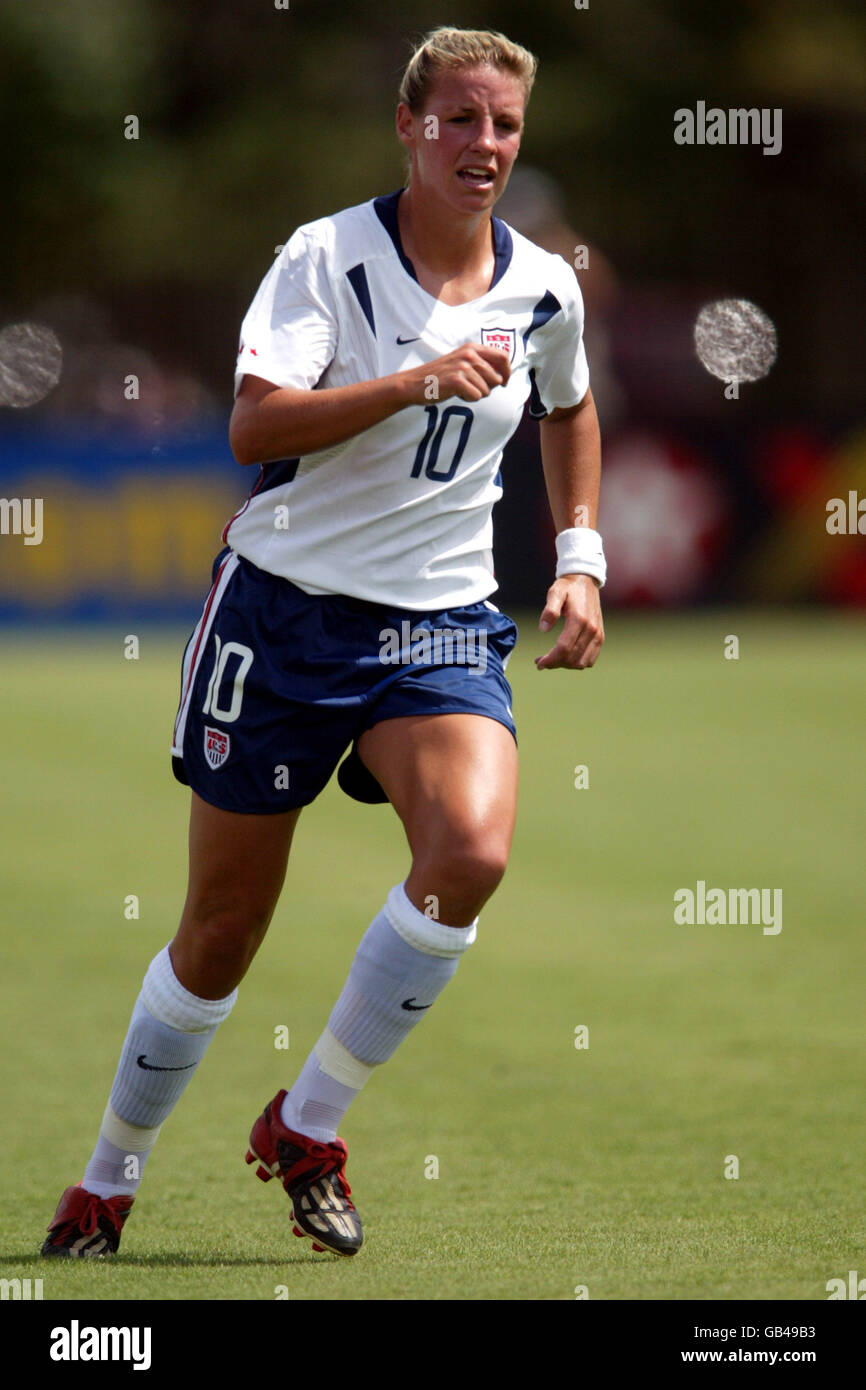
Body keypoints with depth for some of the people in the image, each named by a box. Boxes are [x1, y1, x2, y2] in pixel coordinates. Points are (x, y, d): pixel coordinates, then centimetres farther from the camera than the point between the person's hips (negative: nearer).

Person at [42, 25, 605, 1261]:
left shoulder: (545, 290, 5)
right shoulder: (327, 257, -10)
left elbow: (569, 411, 27)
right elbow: (255, 423, -23)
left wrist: (580, 559, 17)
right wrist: (421, 381, -30)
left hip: (442, 623, 3)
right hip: (286, 609, -3)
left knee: (470, 850, -26)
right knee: (222, 930, 3)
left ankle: (308, 1124, -7)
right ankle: (108, 1183, 25)